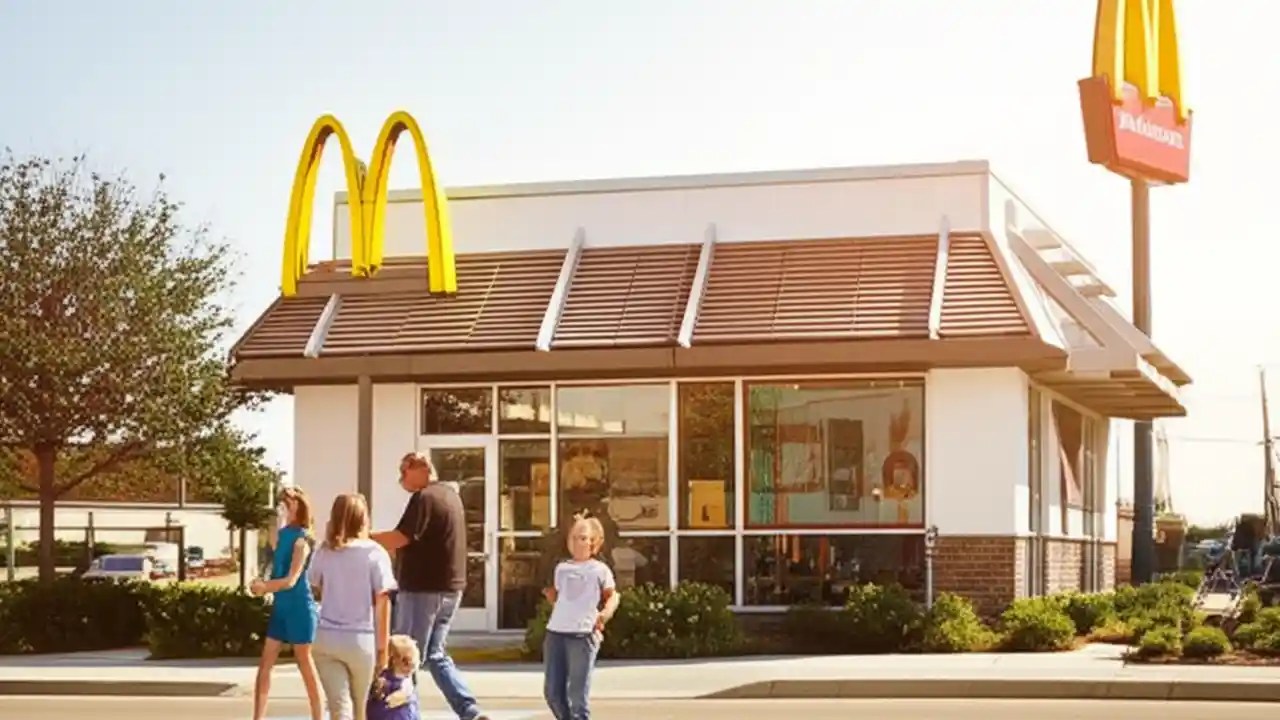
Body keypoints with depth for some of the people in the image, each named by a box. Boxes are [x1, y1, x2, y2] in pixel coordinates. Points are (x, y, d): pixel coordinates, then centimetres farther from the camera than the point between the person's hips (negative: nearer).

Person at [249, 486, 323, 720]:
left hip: (299, 607, -8)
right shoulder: (282, 534, 9)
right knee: (265, 666, 4)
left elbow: (291, 580, -18)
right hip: (280, 606, 8)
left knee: (306, 667, 1)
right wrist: (263, 585, -3)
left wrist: (264, 586, -11)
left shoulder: (301, 538, -14)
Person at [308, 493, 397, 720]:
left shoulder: (324, 551, 3)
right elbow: (382, 602, -7)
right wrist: (383, 646, -2)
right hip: (361, 639, -1)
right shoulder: (374, 552, -6)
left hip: (327, 638, 2)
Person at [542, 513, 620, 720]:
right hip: (555, 632, 5)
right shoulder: (561, 568, 17)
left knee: (577, 694, -7)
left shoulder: (600, 570, 5)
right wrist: (549, 593, 1)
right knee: (553, 692, 6)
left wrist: (606, 612, -8)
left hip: (583, 635, -5)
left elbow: (612, 596, 11)